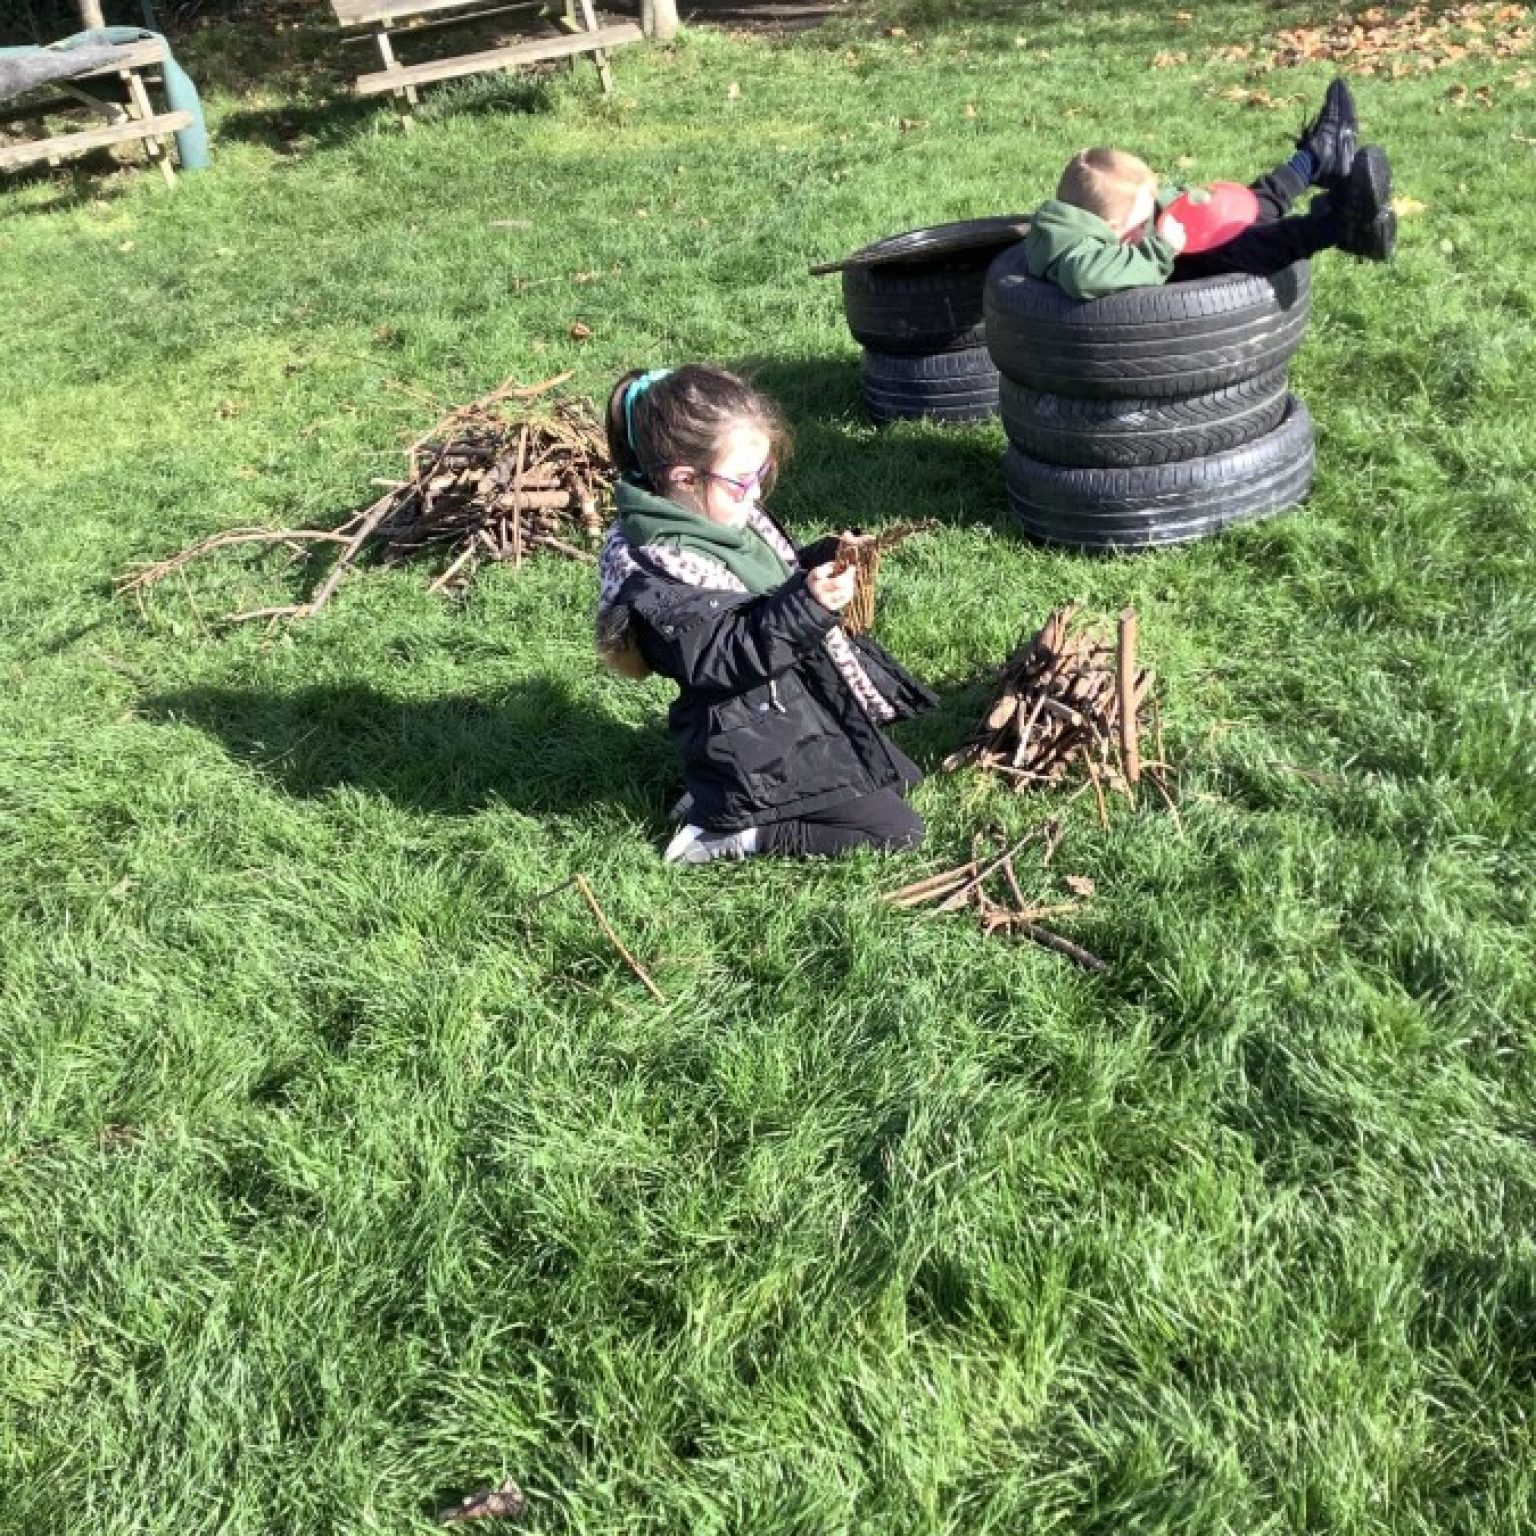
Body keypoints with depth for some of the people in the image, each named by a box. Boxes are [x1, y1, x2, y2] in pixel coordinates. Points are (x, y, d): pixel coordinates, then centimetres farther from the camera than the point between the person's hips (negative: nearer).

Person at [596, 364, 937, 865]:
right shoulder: (658, 570, -27)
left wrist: (825, 558, -4)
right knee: (898, 830, -6)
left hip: (805, 708, 9)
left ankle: (726, 794, 15)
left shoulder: (727, 514, 1)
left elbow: (778, 584, 16)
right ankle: (729, 830, -3)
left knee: (895, 780, 23)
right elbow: (726, 660, -28)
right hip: (759, 752, -9)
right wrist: (808, 604, -37)